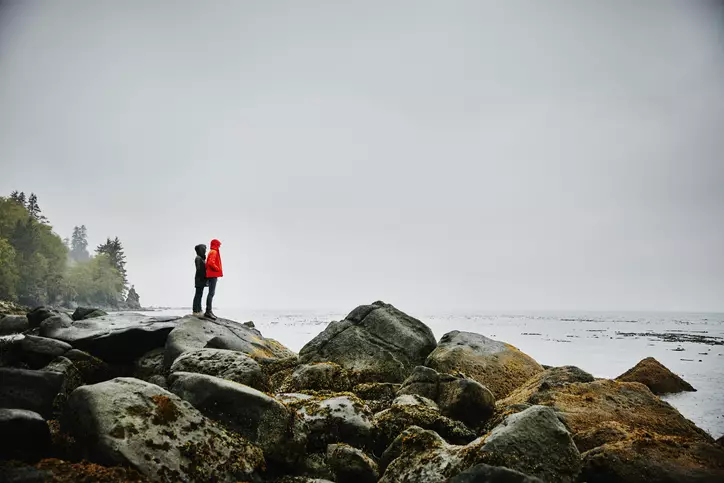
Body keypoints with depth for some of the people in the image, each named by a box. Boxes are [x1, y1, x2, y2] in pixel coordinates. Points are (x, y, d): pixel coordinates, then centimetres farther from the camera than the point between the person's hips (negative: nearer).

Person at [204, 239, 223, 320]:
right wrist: (218, 269, -15)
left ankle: (209, 311, 19)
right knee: (211, 293, -12)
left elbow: (208, 263, 21)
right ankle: (208, 311, -15)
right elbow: (211, 263, -25)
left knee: (211, 293, 13)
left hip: (211, 275, 11)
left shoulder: (212, 252, 20)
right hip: (213, 275, -11)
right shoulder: (214, 252, -11)